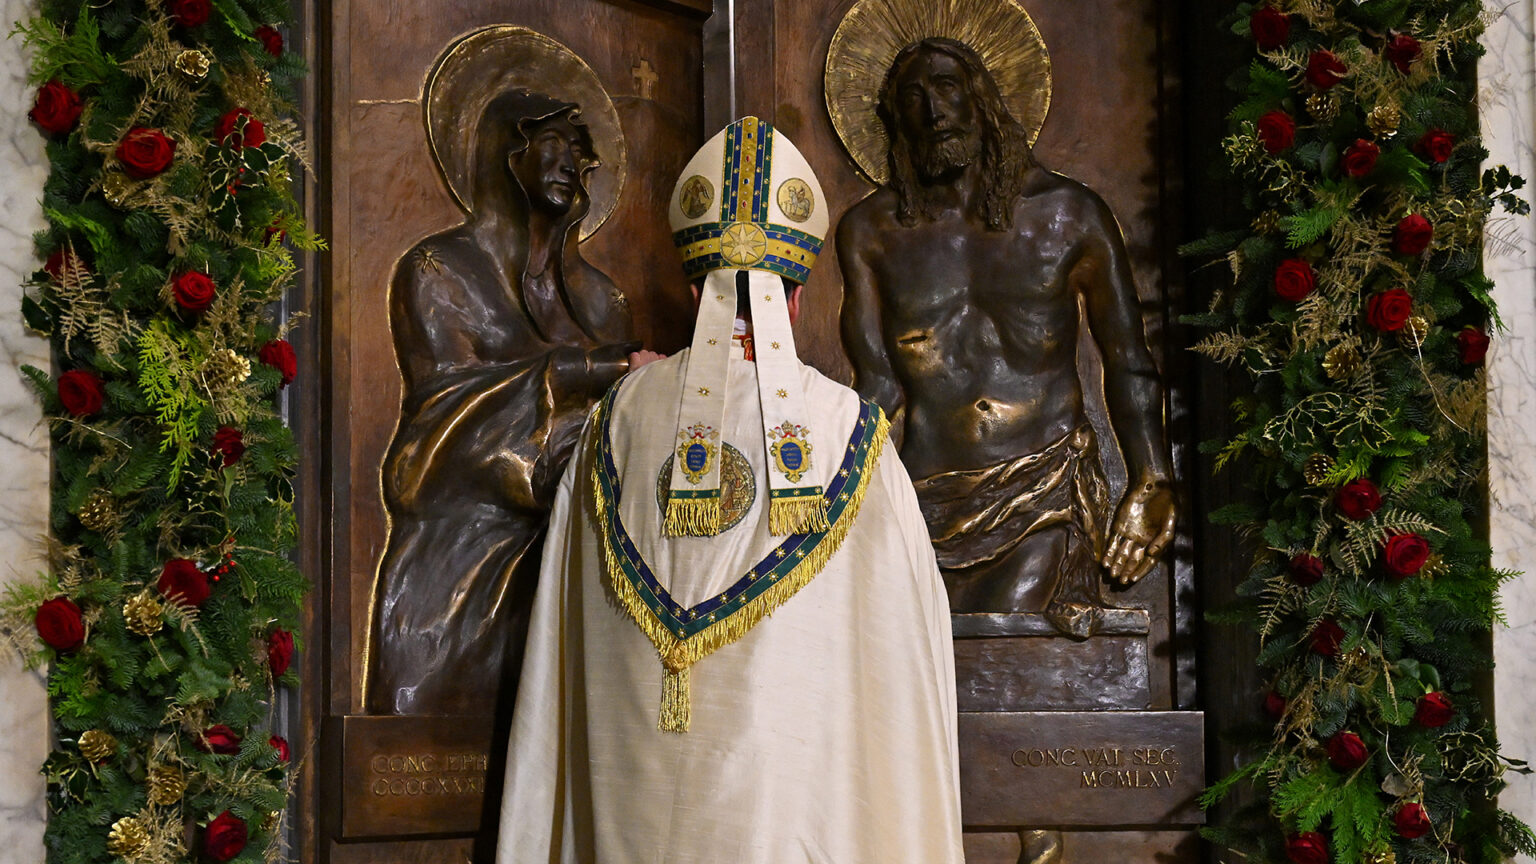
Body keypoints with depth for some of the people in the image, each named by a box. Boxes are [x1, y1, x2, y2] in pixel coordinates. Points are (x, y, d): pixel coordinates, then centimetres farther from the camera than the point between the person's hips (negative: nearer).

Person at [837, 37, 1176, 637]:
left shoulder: (1071, 216, 9)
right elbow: (878, 385, 2)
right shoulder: (870, 231, 9)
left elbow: (1129, 366, 11)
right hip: (924, 501, 1)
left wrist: (1150, 486, 1)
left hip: (1046, 497, -1)